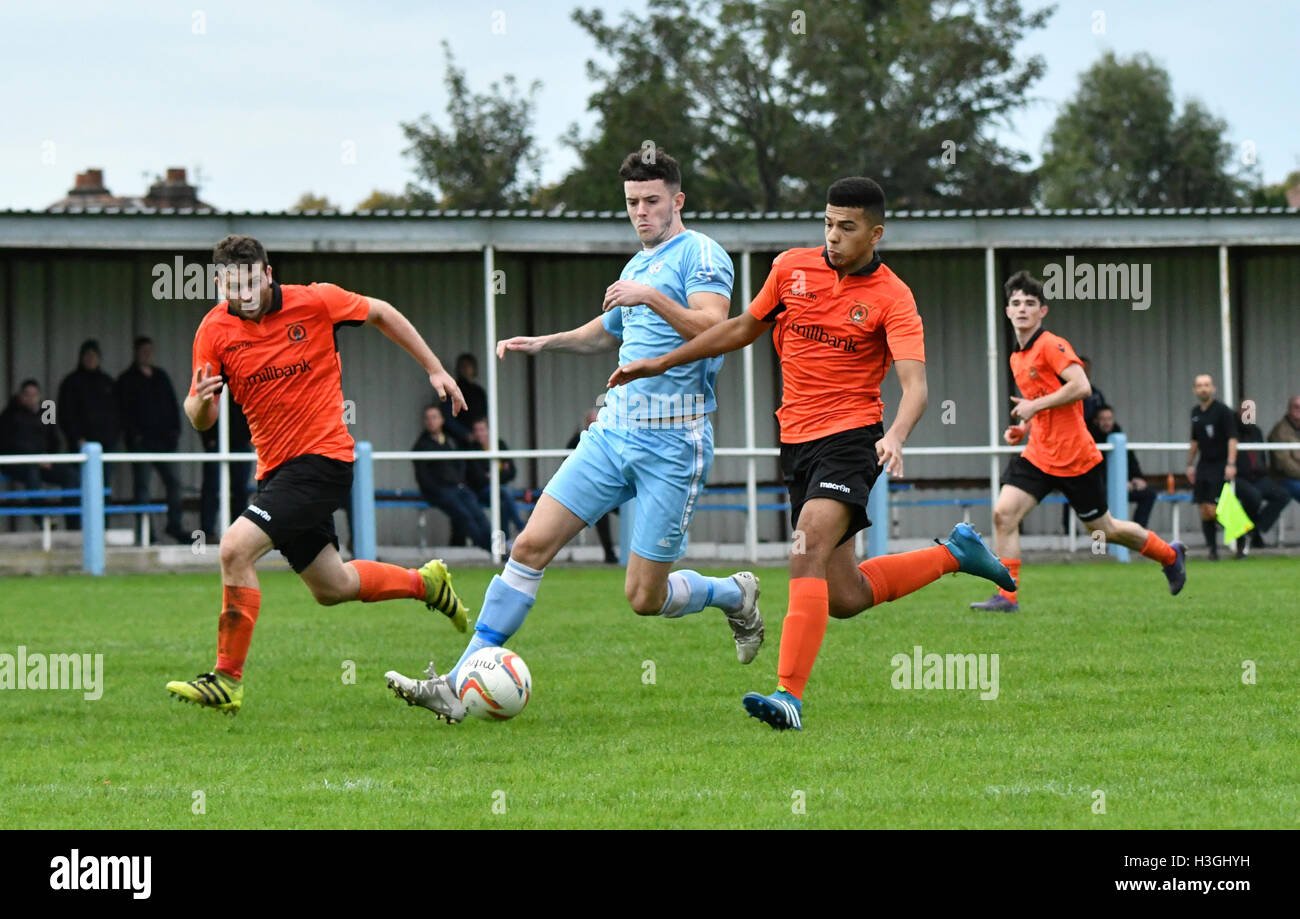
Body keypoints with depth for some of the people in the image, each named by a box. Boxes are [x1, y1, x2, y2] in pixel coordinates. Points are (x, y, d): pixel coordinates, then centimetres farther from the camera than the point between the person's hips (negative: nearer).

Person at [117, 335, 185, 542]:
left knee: (173, 482, 1)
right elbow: (124, 411, -3)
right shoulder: (127, 379, 3)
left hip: (164, 439, 5)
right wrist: (134, 435, -13)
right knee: (142, 484, -3)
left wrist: (175, 429, 5)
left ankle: (174, 525, 7)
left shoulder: (161, 376, 17)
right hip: (141, 441, -5)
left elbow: (172, 405, 18)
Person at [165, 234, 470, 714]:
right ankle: (426, 583, 44)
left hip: (323, 458, -6)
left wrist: (435, 369, 10)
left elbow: (380, 313, 8)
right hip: (275, 469, 6)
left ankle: (227, 680, -13)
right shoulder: (214, 330, -3)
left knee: (235, 548, -21)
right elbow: (201, 420, -1)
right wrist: (201, 401, -26)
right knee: (332, 588, 17)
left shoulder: (314, 301, -10)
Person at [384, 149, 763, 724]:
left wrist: (653, 297, -31)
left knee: (644, 598, -3)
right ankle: (458, 686, -10)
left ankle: (735, 596, 29)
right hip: (613, 432, 7)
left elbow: (713, 328, -22)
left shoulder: (700, 255, -5)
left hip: (673, 445, -7)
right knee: (531, 545, -7)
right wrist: (544, 343, 22)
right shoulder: (637, 266, 19)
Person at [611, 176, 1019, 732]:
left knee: (808, 551, -28)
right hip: (797, 439, 6)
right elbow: (744, 329, 21)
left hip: (850, 438, -6)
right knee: (845, 598, 7)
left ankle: (790, 696, -33)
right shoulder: (791, 268, 6)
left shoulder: (892, 299, -8)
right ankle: (954, 554, 30)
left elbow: (914, 384, -20)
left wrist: (896, 436, -40)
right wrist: (661, 363, 21)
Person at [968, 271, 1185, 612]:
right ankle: (1007, 596, -11)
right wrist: (1022, 428, 10)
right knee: (1003, 513, -13)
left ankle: (1170, 555, 31)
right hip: (1038, 455, 7)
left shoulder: (1051, 345, -13)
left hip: (1075, 458, -7)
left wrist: (1036, 406, -20)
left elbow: (1081, 386, -25)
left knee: (1103, 529, 7)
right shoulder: (1017, 357, 13)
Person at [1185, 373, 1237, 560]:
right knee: (1204, 511, 2)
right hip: (1204, 465, 7)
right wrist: (1190, 464, 20)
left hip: (1219, 465, -7)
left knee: (1214, 509, -14)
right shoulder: (1196, 412, 12)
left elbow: (1232, 439, -13)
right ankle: (1213, 550, 9)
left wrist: (1231, 464, -21)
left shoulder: (1223, 411, -9)